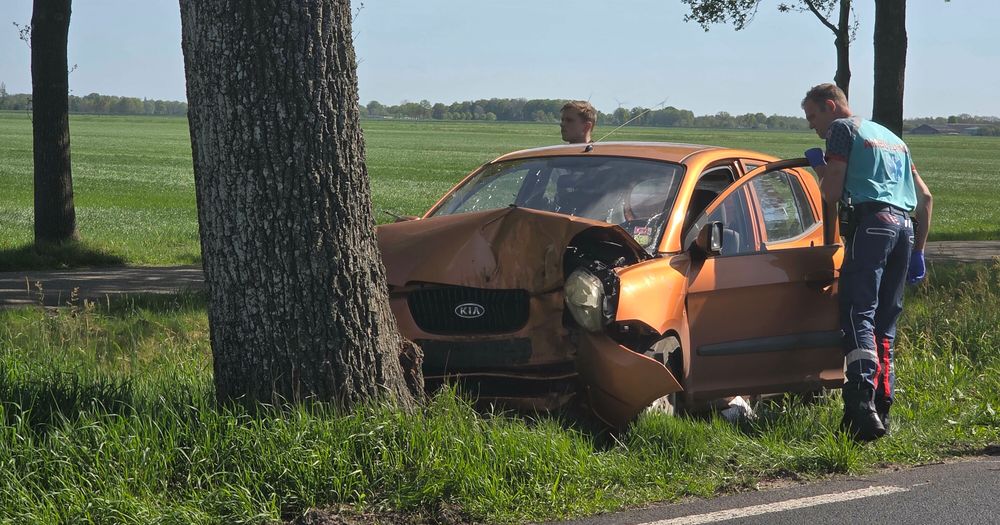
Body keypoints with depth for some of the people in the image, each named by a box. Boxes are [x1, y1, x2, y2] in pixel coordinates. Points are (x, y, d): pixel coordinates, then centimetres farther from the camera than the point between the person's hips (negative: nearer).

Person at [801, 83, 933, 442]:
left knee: (858, 316, -16)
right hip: (904, 226, 8)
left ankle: (863, 405, -32)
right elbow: (924, 197, 27)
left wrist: (820, 166, 18)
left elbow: (831, 194, -2)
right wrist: (918, 251, 27)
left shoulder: (842, 129, 7)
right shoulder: (891, 137, 30)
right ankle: (881, 408, 8)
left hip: (869, 223, -8)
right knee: (885, 324, 12)